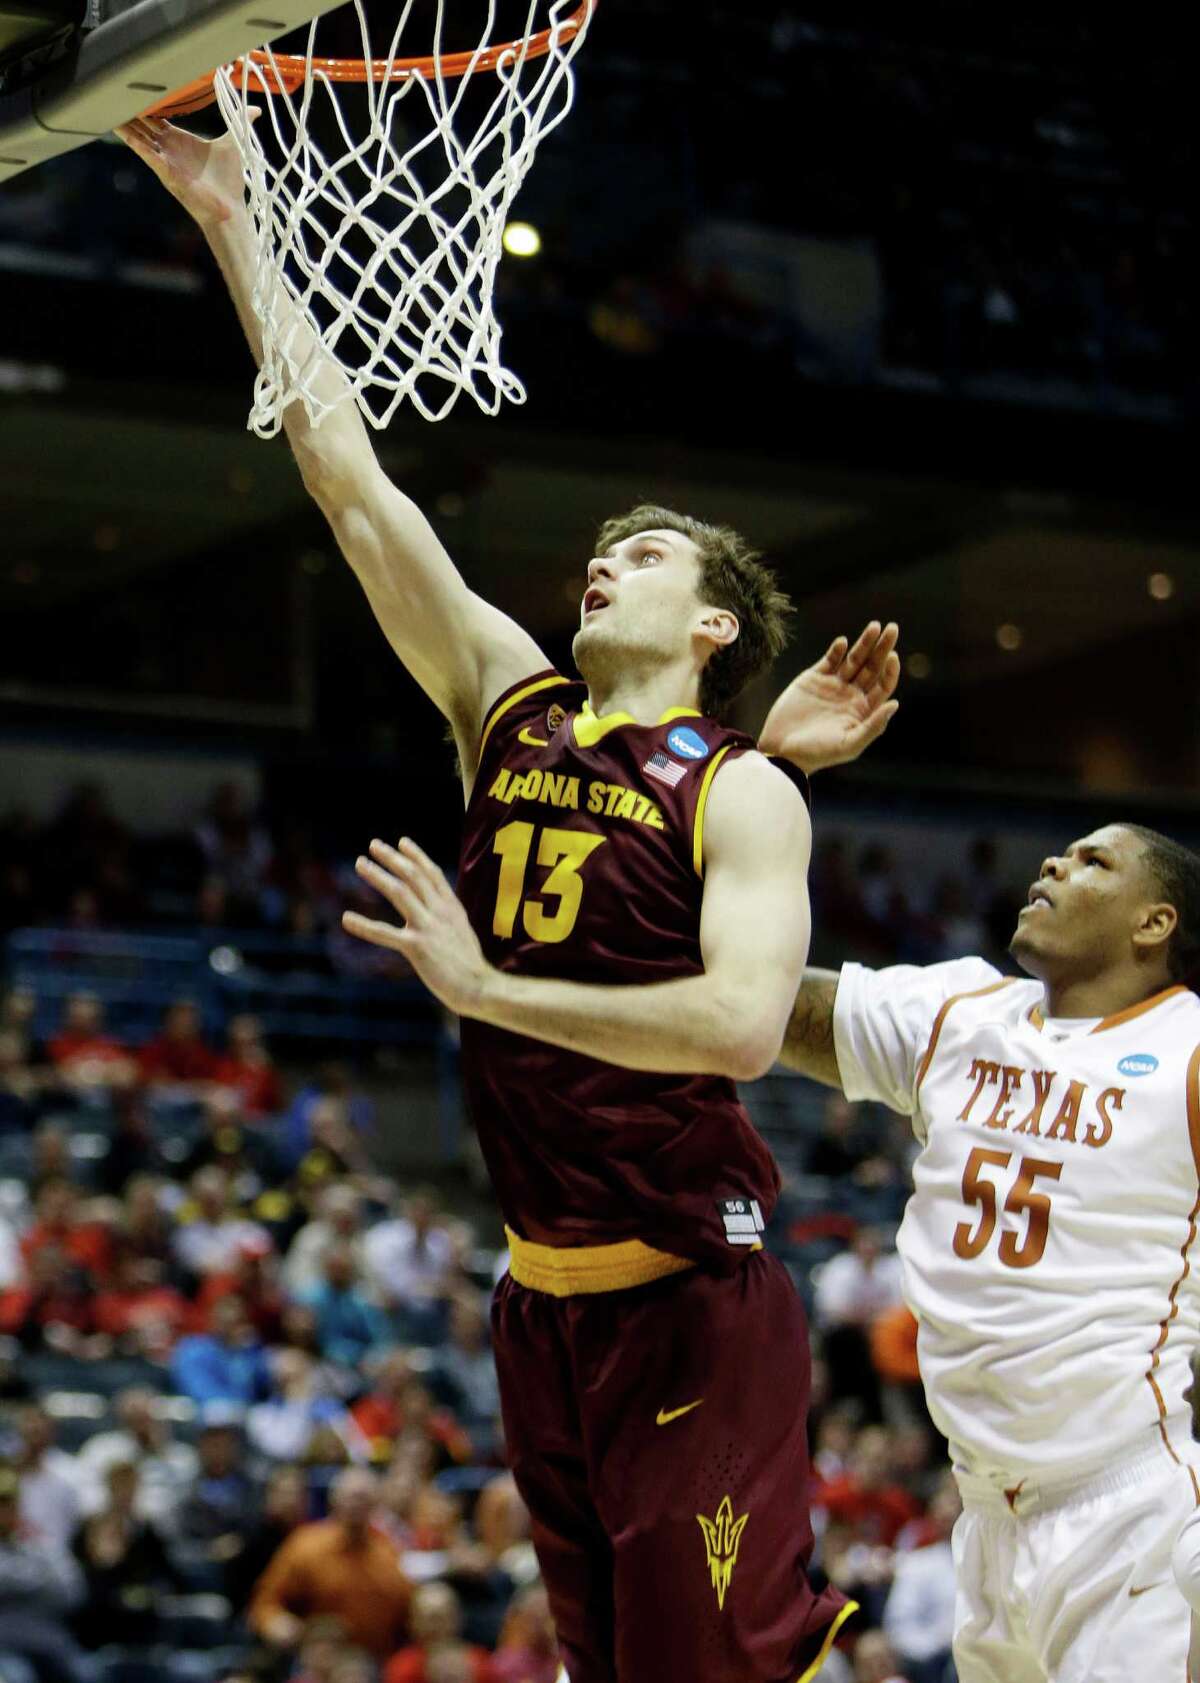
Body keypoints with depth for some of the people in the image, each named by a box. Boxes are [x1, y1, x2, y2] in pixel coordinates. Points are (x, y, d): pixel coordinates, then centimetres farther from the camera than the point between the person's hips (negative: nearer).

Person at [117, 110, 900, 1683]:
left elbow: (743, 1024, -24)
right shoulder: (509, 705, 9)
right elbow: (352, 483, 6)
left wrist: (483, 984, -20)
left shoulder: (746, 792, -7)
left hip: (691, 1307, -6)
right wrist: (233, 225, 3)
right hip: (543, 1300, 6)